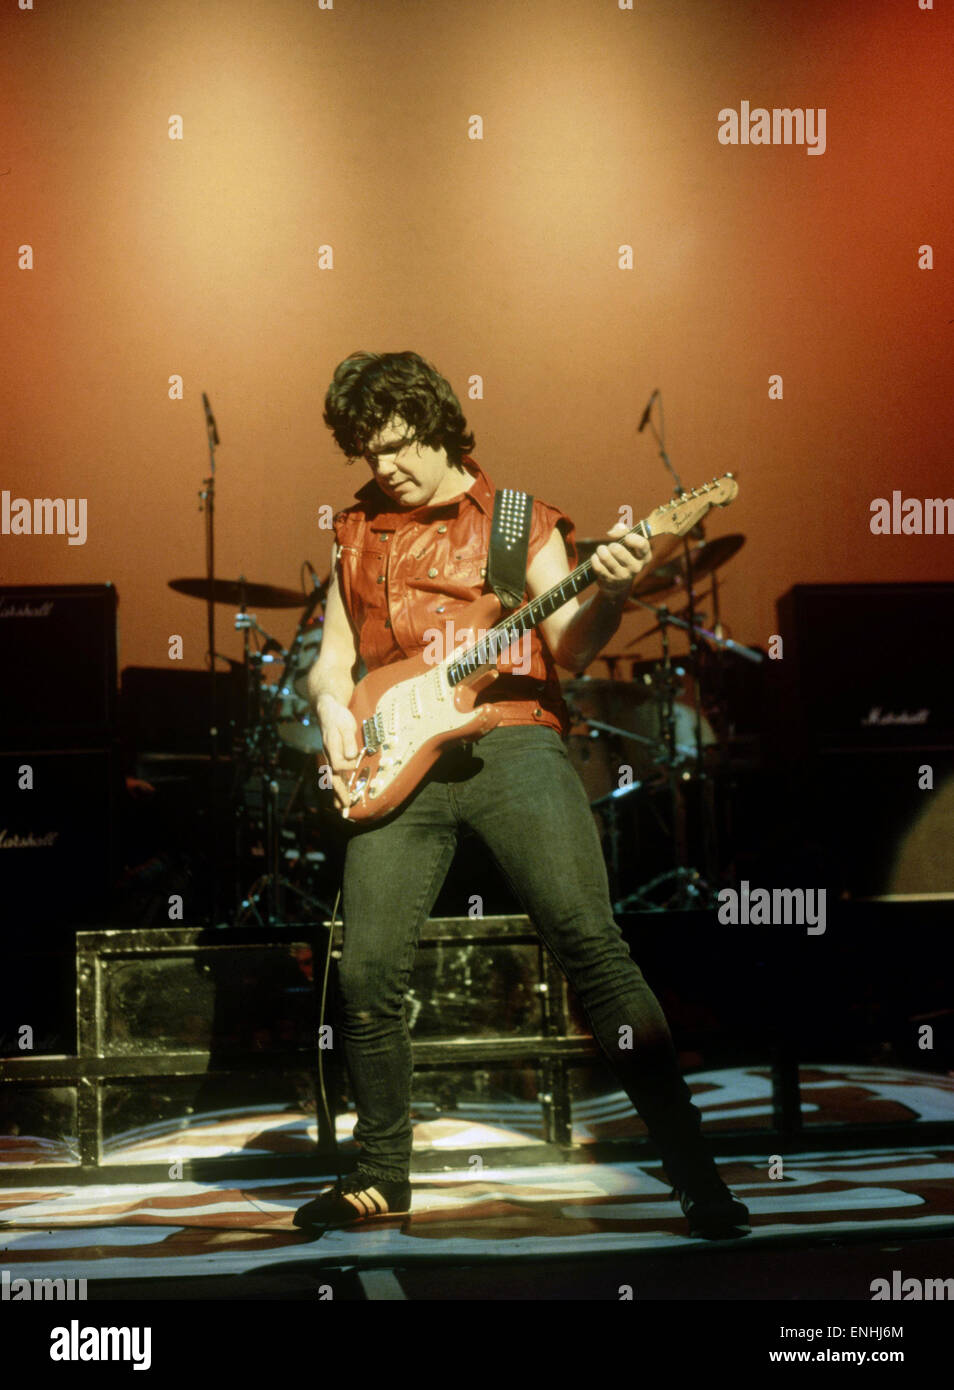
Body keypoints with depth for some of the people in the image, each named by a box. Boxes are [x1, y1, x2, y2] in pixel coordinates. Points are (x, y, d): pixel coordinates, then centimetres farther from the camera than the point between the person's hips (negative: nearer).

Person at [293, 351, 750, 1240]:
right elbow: (331, 659, 23)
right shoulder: (358, 533, 20)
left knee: (591, 941, -15)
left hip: (510, 741, -3)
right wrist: (333, 708, 2)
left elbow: (569, 647, 1)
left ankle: (693, 1172, -10)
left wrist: (610, 592, -19)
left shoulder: (519, 521, 10)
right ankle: (380, 1177, 17)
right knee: (367, 971, -4)